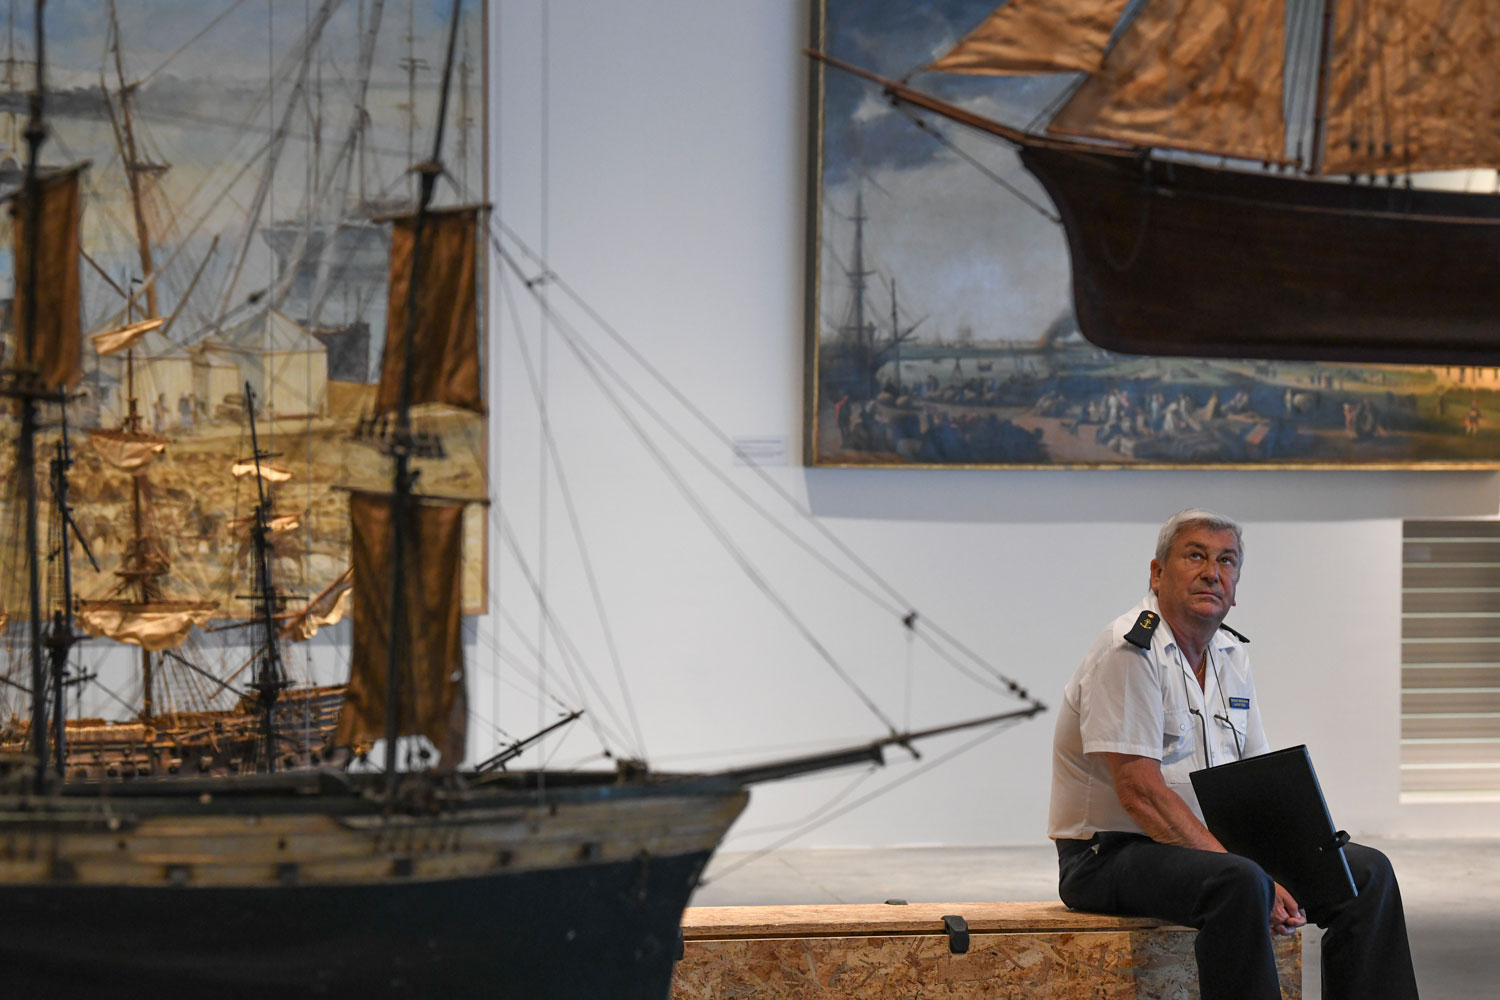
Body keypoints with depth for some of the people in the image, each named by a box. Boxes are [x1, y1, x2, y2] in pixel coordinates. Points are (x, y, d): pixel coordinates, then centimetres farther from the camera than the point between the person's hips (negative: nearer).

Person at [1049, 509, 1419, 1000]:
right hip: (1112, 853, -9)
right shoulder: (1130, 651, -15)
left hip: (1212, 844, 9)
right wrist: (1247, 874, -25)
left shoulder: (1231, 655, 12)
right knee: (1238, 883, -37)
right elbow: (1140, 793, -22)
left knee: (1366, 871, 1)